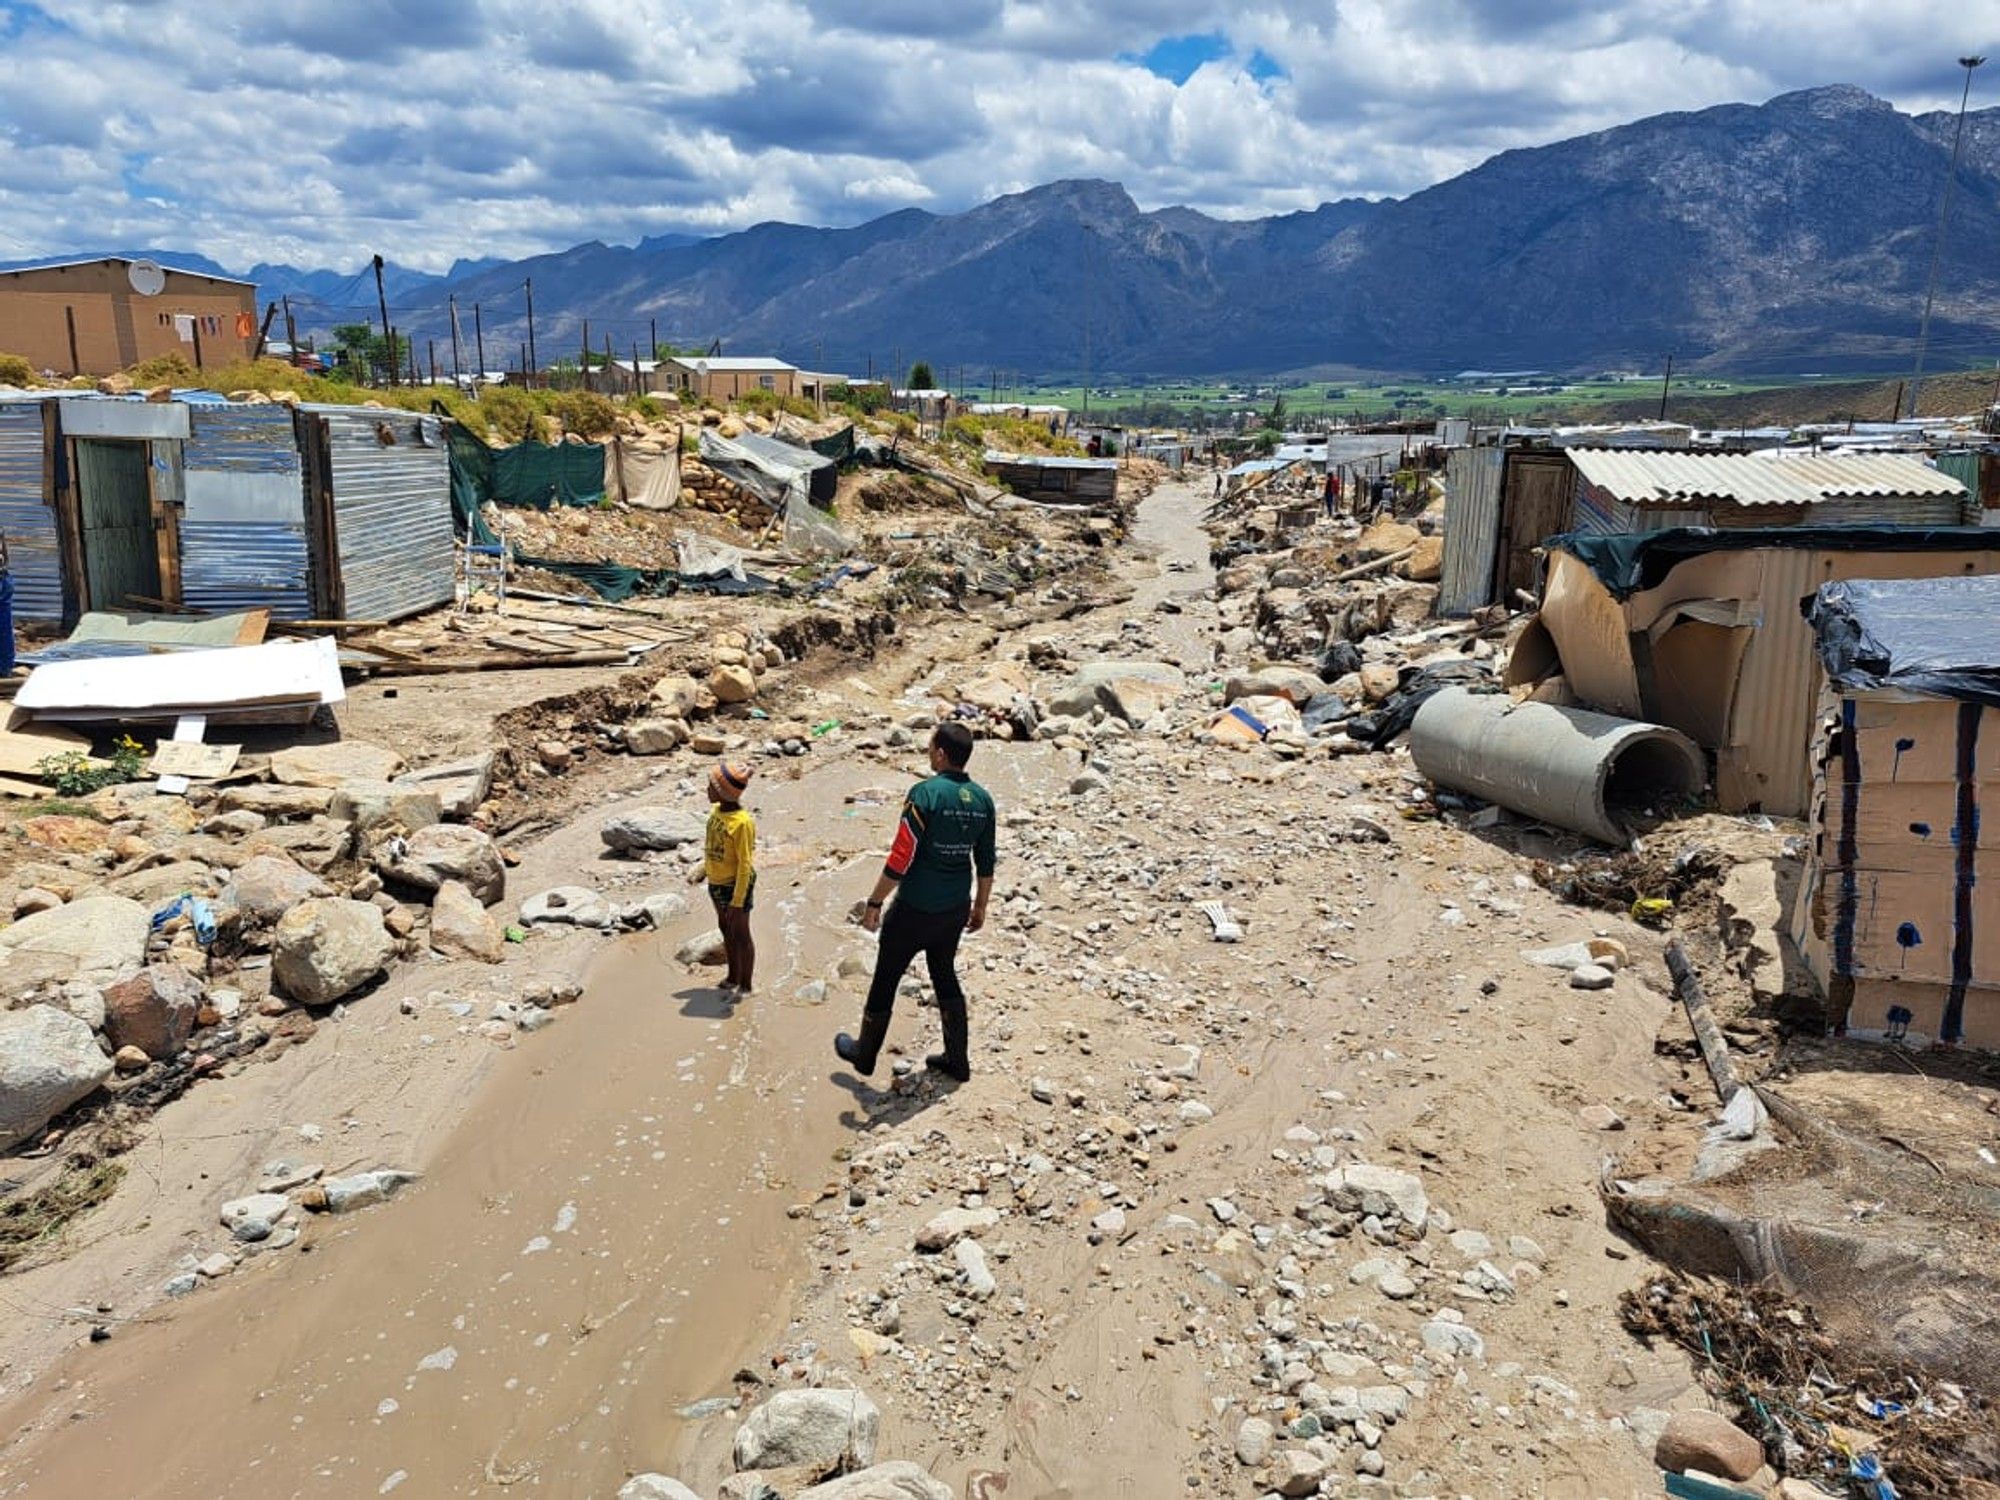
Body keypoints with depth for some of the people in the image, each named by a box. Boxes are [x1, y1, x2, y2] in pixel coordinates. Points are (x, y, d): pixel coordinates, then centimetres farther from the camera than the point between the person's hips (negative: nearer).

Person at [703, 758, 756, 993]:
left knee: (740, 934, 6)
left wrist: (737, 901, -21)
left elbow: (745, 865, -23)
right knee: (725, 929, 20)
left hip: (735, 885, -8)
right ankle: (733, 977, 36)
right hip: (717, 884, 8)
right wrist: (705, 869, 20)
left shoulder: (742, 823, -27)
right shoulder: (715, 810, -3)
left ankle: (746, 985, 20)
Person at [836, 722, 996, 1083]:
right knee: (945, 976, 22)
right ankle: (957, 1060, 28)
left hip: (915, 909, -6)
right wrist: (980, 907, 19)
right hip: (956, 909, 6)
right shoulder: (982, 800, -2)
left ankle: (864, 1054, 28)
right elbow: (985, 864, 6)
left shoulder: (926, 793, -21)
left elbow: (900, 858, -20)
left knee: (885, 979, 12)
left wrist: (874, 903, -11)